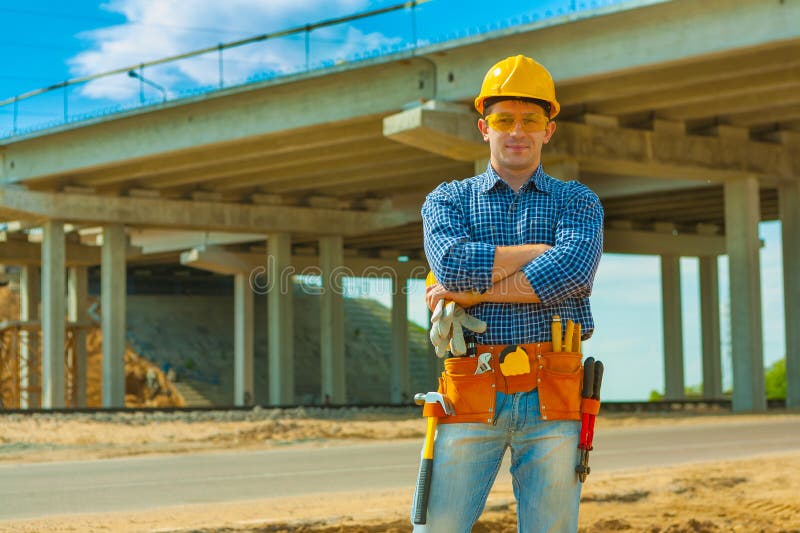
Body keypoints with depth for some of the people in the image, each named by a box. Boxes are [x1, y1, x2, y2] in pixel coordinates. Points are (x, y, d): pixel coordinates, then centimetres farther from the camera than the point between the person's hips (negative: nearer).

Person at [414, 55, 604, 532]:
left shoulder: (578, 202, 12)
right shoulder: (448, 200, 13)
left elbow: (573, 275, -11)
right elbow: (453, 263, -10)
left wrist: (471, 292, -9)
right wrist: (544, 251, -7)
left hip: (551, 402, 0)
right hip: (471, 398, 0)